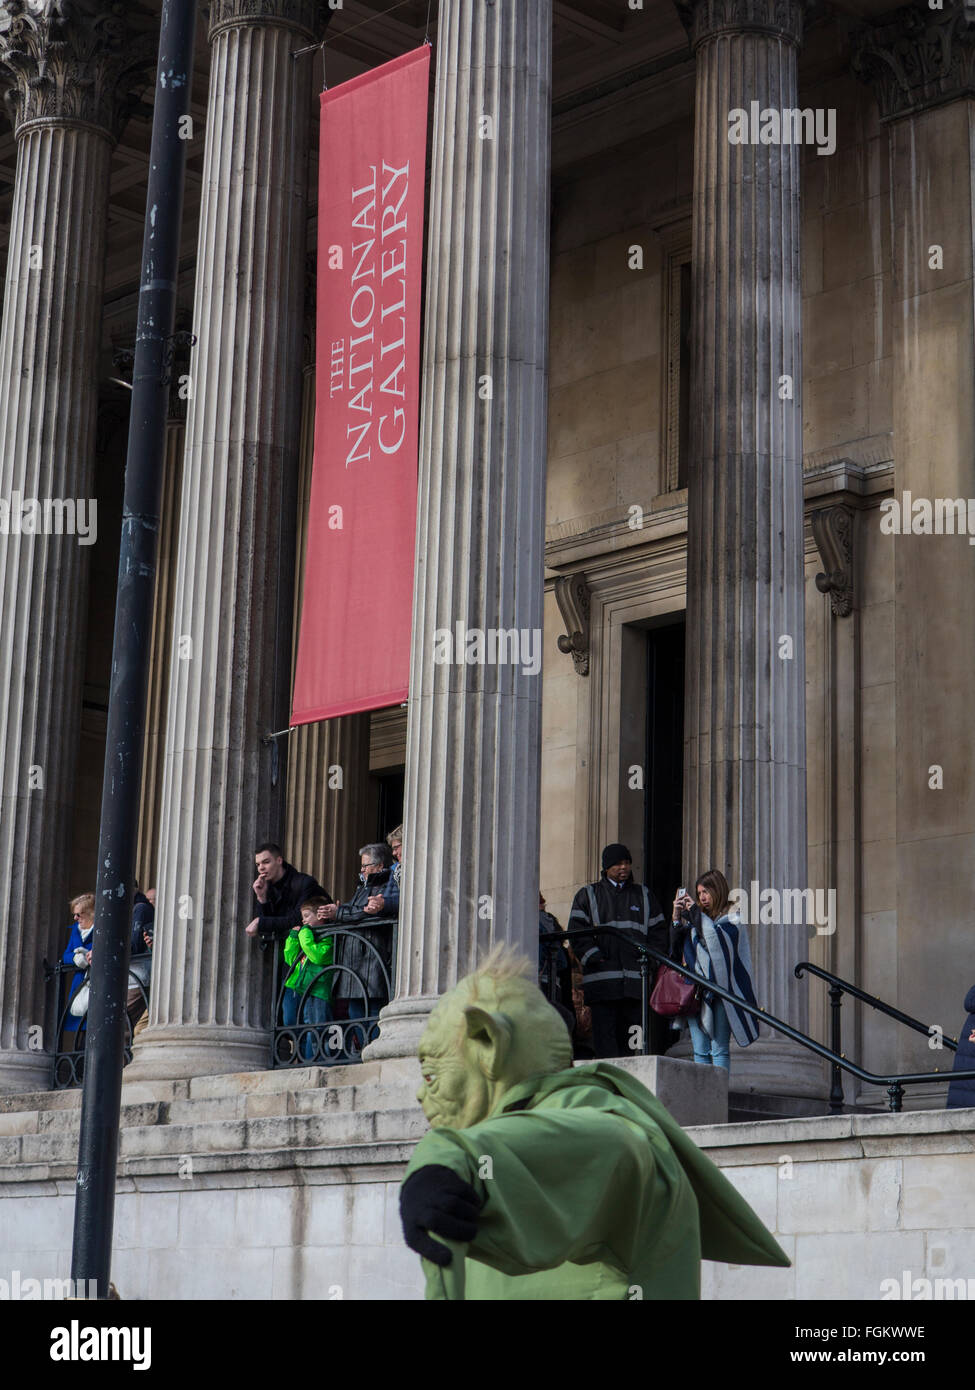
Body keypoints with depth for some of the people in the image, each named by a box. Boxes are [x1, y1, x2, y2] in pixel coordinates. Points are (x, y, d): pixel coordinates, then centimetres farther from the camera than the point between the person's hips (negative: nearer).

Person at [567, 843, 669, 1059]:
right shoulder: (587, 896, 13)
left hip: (637, 980, 2)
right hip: (602, 979, -2)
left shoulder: (644, 896, 20)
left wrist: (649, 962, 1)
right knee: (605, 1036, -7)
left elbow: (658, 933, 16)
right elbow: (577, 933, 3)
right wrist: (595, 959, -10)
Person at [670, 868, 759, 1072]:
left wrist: (695, 913, -12)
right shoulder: (694, 920, 17)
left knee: (719, 1050, -7)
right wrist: (677, 917, -2)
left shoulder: (731, 920, 2)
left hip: (719, 992, -5)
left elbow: (718, 939, -17)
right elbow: (676, 945, 10)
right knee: (700, 1052, 5)